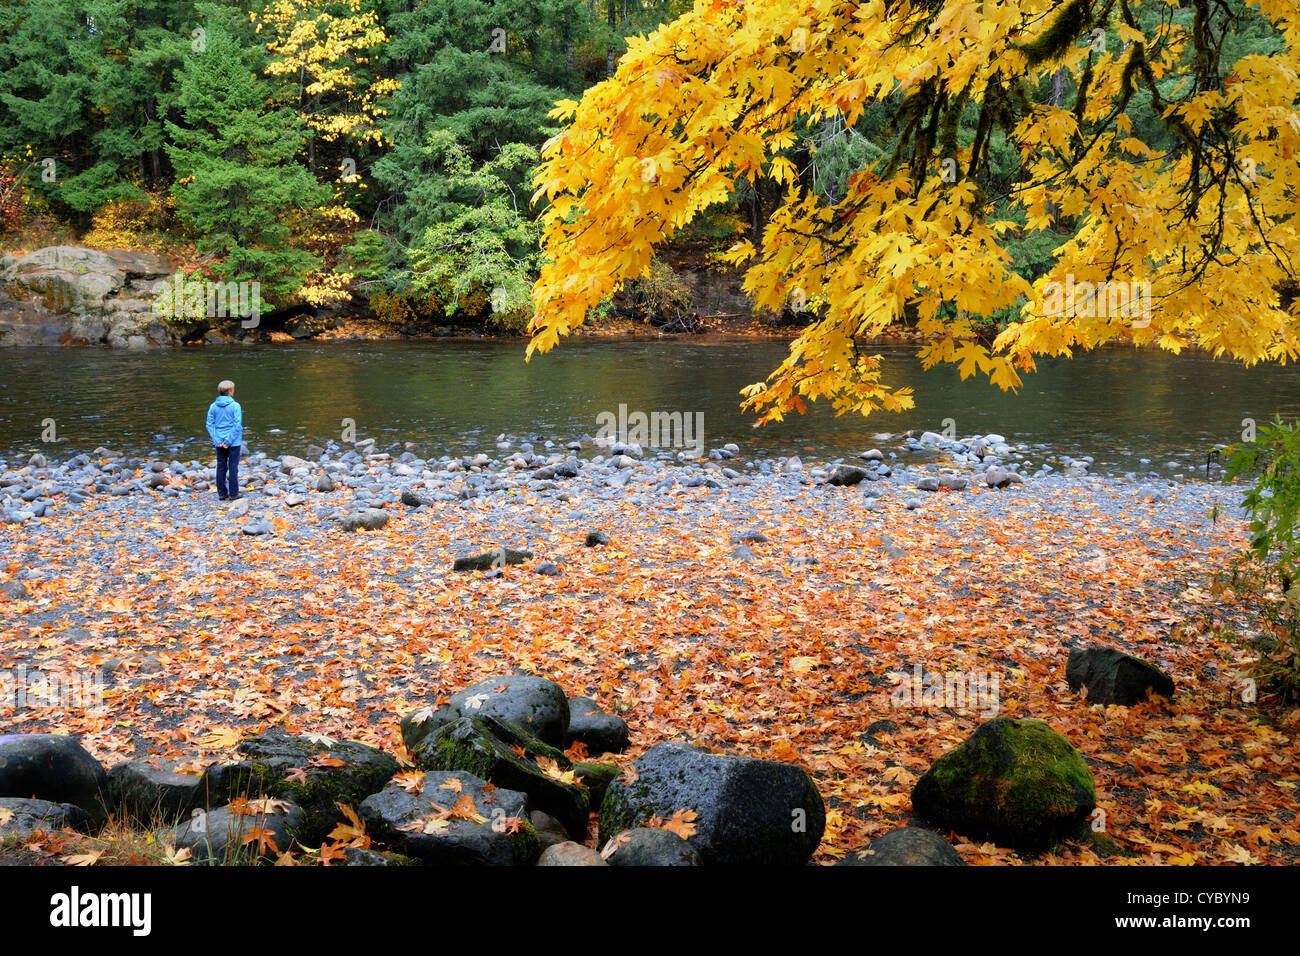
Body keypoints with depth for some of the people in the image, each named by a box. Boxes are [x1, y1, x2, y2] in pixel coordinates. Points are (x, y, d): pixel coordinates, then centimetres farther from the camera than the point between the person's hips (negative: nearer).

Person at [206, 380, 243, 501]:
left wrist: (217, 440, -4)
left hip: (219, 443, 4)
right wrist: (229, 441, -11)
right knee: (233, 467, 3)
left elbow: (209, 425, -1)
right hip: (234, 442, -4)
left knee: (221, 467, 12)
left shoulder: (213, 406, 1)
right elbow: (237, 425, -15)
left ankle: (222, 493, 16)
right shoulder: (235, 406, -11)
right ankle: (233, 494, 7)